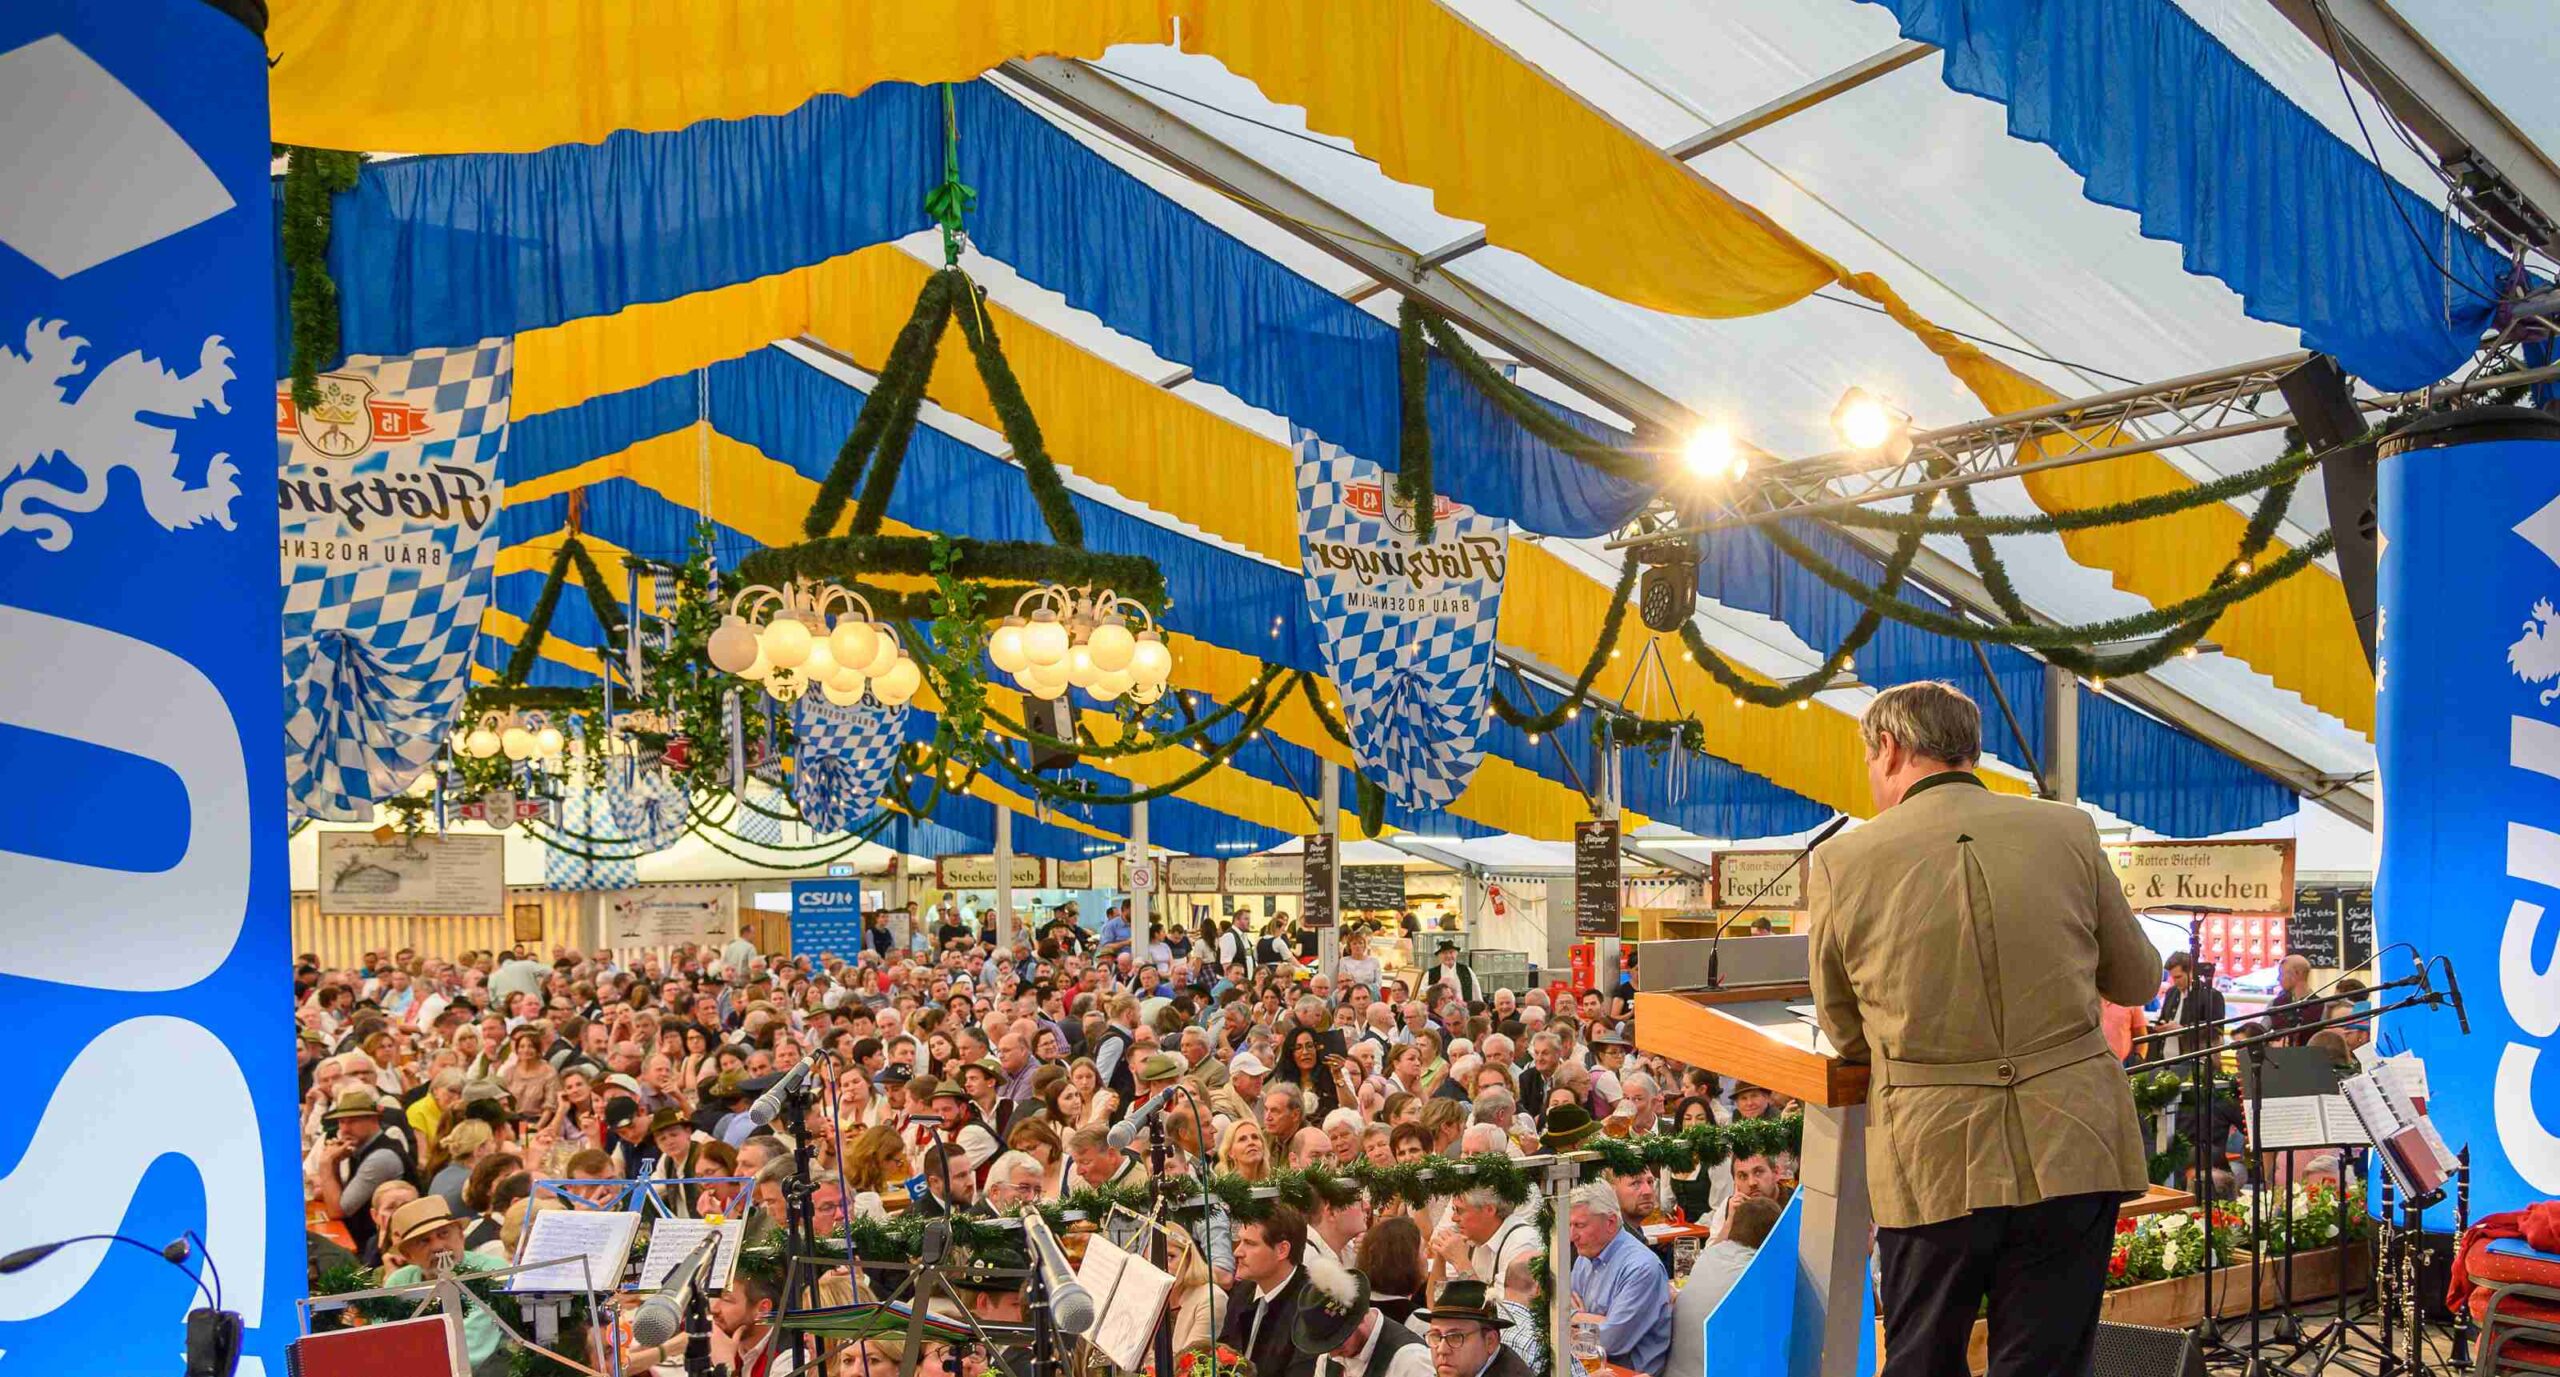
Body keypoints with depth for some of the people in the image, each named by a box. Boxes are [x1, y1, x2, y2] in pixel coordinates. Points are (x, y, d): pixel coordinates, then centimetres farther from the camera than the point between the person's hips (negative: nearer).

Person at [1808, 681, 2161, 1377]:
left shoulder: (1841, 861, -5)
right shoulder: (2069, 832, 0)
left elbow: (1844, 1035, 6)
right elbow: (2137, 981, 13)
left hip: (1933, 1167, -1)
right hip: (2072, 1155, 2)